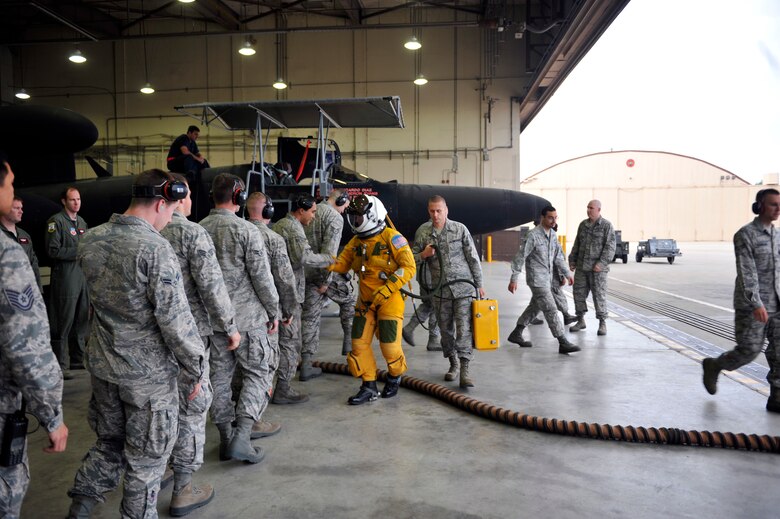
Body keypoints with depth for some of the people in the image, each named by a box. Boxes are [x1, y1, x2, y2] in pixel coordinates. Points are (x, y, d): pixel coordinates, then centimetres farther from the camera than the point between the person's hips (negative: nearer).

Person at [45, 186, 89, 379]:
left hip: (83, 275, 8)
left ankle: (78, 359, 23)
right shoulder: (56, 221, -6)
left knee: (82, 320, 12)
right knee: (64, 322, -6)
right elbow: (53, 250, -13)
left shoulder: (81, 222, 18)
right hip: (65, 278, -8)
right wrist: (77, 252, -15)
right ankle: (61, 365, 1)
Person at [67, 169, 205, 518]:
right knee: (146, 457, 12)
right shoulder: (154, 247, -22)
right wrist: (195, 369, -11)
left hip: (102, 365, 7)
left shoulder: (90, 240, 0)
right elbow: (174, 318, -21)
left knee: (108, 444, 25)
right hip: (148, 372, -6)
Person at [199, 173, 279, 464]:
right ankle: (242, 437, -4)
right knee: (258, 374, 6)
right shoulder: (246, 230, -13)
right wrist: (273, 312, -1)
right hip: (247, 316, -5)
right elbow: (262, 277, -13)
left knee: (220, 375, 13)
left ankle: (225, 439, 23)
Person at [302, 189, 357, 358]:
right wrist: (326, 281, -17)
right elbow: (329, 252, -20)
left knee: (310, 315, 11)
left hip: (306, 271, 7)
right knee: (350, 300, 15)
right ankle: (349, 342, 15)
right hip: (323, 270, -7)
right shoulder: (335, 217, -12)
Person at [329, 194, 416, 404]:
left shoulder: (392, 238, -13)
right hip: (365, 301, 6)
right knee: (359, 343, 1)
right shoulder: (356, 242, 8)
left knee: (389, 344, -2)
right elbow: (342, 264, 9)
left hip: (389, 300, -6)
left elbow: (409, 267, -17)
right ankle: (369, 387, 13)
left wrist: (386, 289, -22)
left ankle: (395, 377, 28)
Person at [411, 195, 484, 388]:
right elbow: (413, 260, 9)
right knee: (446, 329, 11)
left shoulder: (459, 229, -2)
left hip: (463, 287, -2)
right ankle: (453, 364, 28)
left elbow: (473, 258, 2)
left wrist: (479, 284, 3)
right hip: (440, 289, 3)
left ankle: (464, 369, -9)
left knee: (463, 328, -10)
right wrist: (423, 254, -13)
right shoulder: (422, 232, 2)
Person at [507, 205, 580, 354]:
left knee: (534, 307, 18)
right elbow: (521, 257, -16)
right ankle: (563, 343, -7)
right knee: (550, 309, -9)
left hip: (547, 278, 9)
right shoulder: (533, 235, -17)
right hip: (536, 278, -9)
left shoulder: (553, 234, 7)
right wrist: (513, 279, -18)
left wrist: (567, 273, 10)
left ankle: (516, 334, 31)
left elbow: (558, 256, 16)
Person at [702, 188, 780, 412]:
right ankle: (713, 366, 23)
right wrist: (756, 304, -25)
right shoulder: (745, 235, -10)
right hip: (751, 306, -6)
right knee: (749, 351, -3)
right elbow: (746, 272, -18)